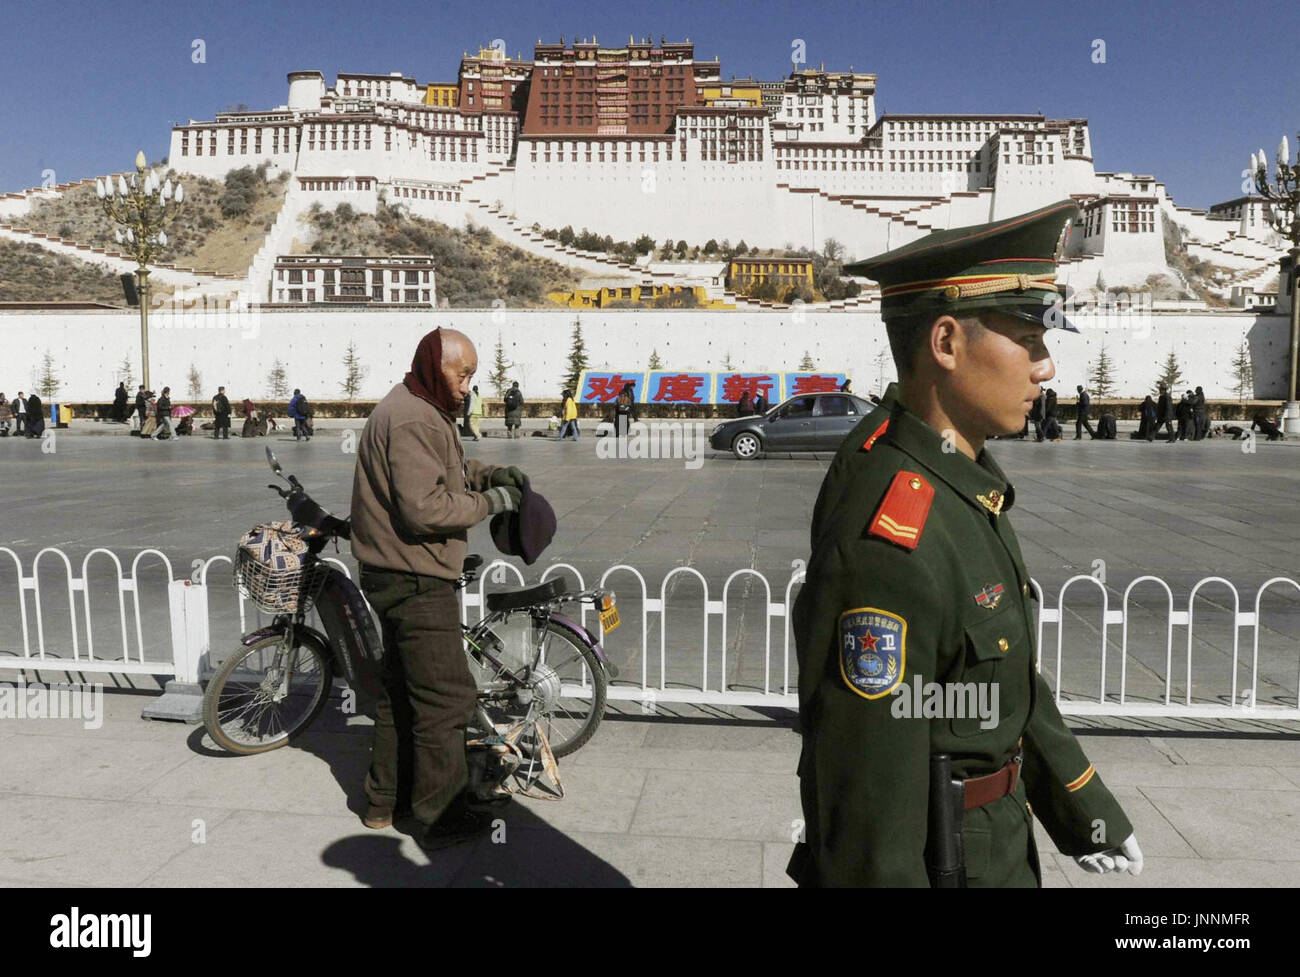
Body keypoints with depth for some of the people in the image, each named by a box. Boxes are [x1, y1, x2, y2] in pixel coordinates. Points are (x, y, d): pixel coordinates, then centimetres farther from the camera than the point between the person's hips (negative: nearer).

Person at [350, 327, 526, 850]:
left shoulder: (420, 411, 15)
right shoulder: (412, 420, -20)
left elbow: (450, 466, 24)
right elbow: (425, 508, -26)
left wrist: (491, 473, 6)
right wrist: (490, 503, -17)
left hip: (397, 577, 11)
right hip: (416, 582, -11)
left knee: (401, 688, 20)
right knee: (444, 696, -4)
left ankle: (386, 798, 33)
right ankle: (442, 818, 7)